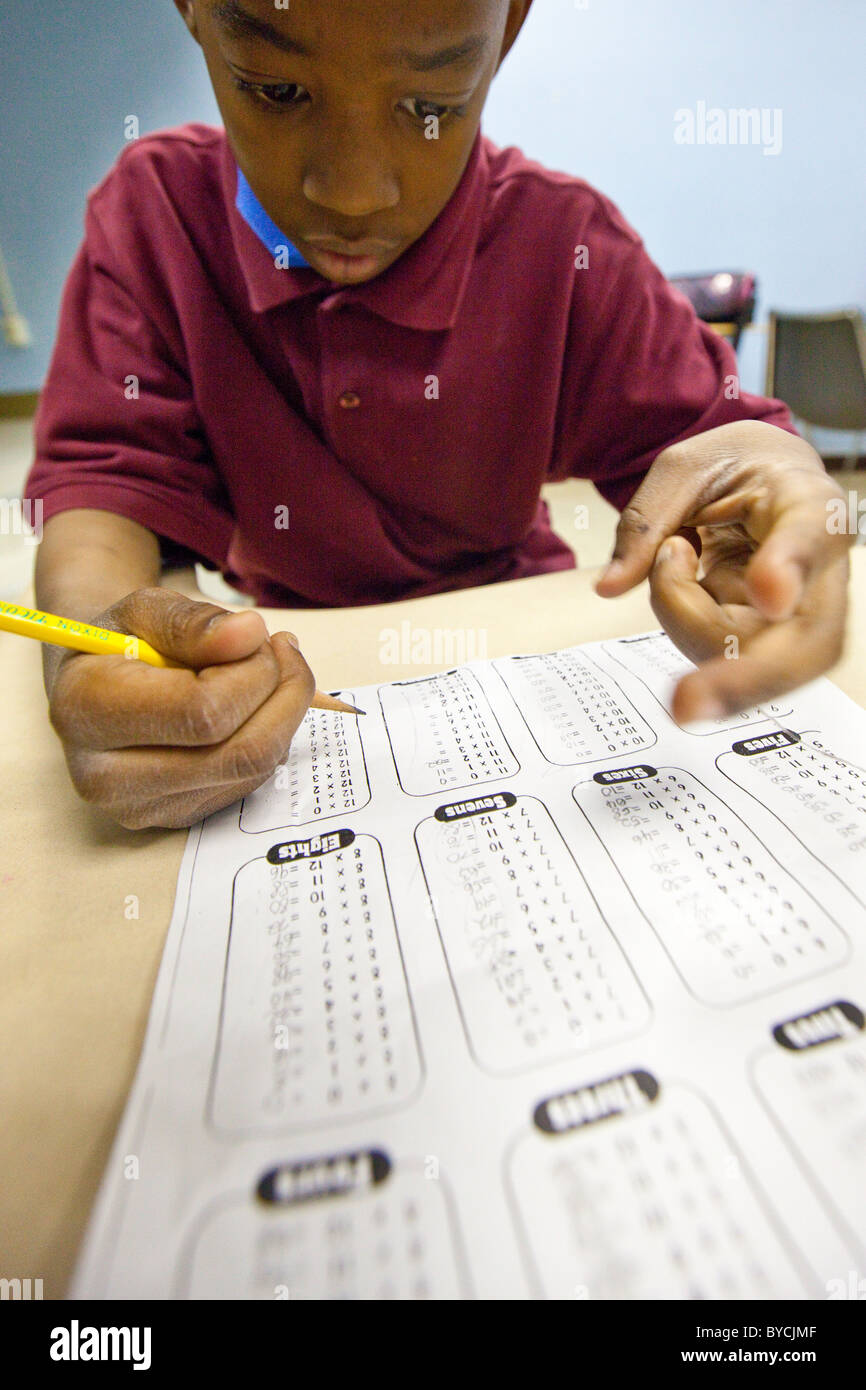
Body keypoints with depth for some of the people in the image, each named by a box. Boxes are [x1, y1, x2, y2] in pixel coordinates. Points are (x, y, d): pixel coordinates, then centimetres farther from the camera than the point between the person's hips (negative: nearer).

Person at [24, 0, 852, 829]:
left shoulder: (564, 244, -7)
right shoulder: (156, 209, -5)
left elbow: (693, 422, -6)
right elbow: (113, 469, -9)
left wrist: (759, 465, -31)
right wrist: (91, 634, -31)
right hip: (283, 659, 0)